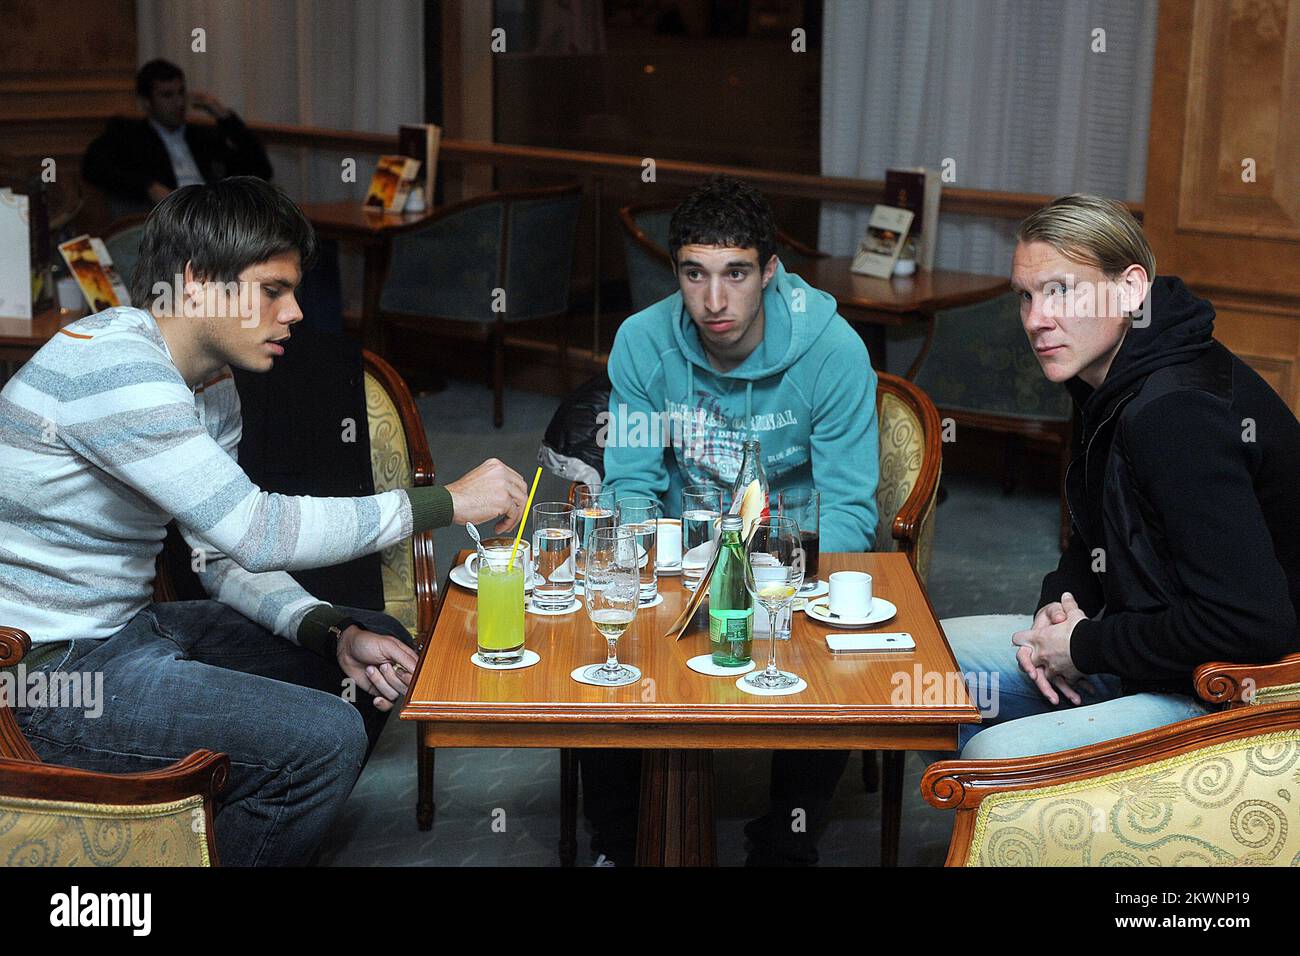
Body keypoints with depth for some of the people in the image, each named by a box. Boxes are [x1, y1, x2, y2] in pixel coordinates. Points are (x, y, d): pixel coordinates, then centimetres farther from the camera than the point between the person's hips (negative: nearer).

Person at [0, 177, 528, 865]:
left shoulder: (211, 388, 8)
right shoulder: (109, 364, -24)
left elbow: (225, 557, 9)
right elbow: (259, 532, -30)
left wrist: (334, 632, -8)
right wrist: (447, 502, -23)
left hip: (126, 625, 10)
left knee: (378, 645, 14)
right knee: (325, 737, -22)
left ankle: (279, 835, 28)